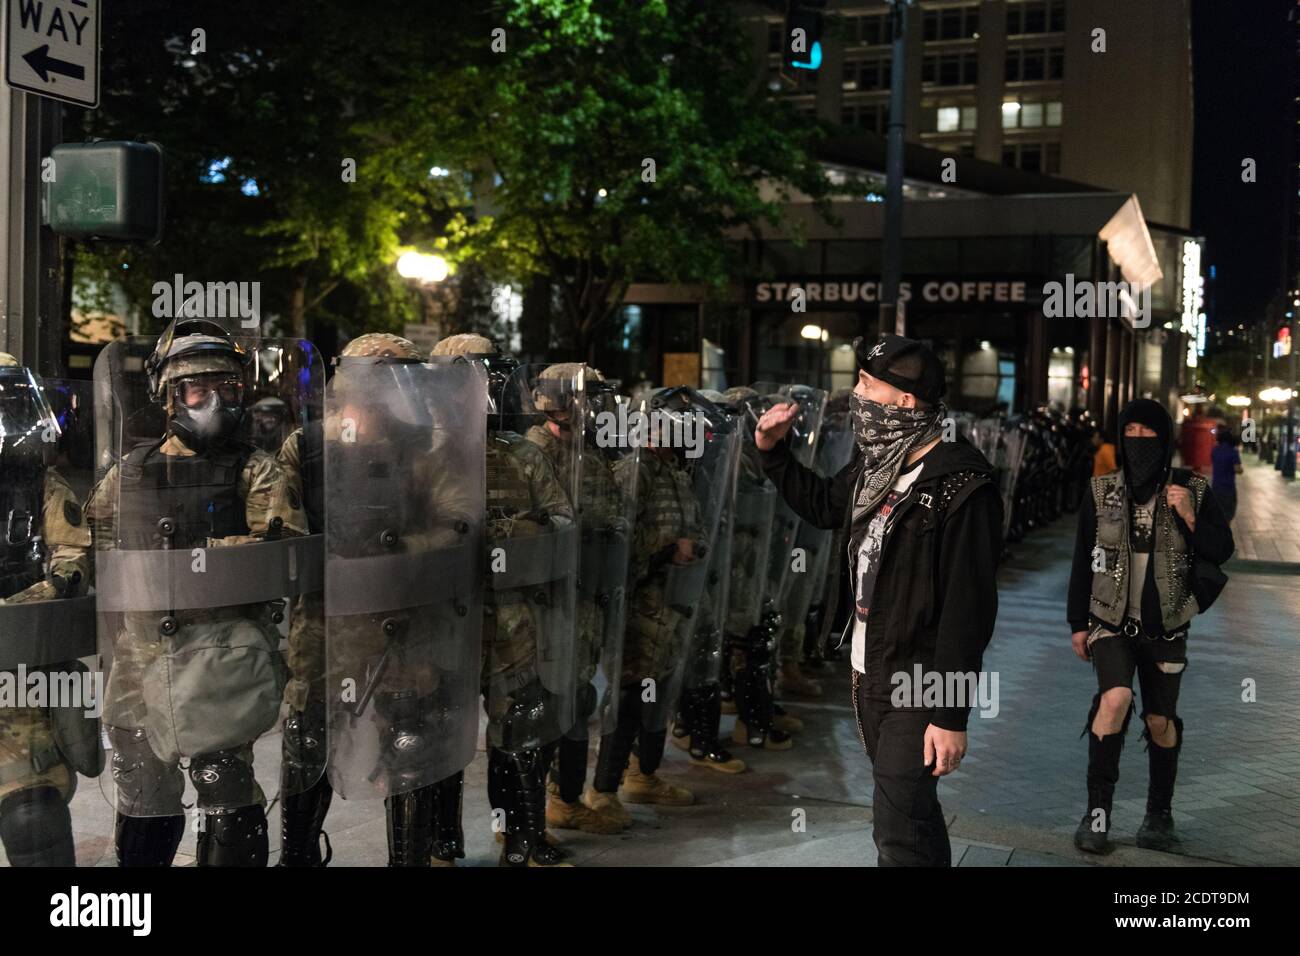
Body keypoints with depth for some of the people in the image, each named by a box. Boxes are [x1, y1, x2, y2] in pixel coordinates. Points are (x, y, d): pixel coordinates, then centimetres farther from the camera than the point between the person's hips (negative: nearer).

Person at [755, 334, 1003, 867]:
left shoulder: (961, 483, -21)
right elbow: (822, 505, 27)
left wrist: (951, 715, -23)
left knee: (898, 833, -8)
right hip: (869, 673, 8)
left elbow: (968, 608, -22)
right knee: (909, 809, 22)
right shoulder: (875, 463, 5)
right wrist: (773, 452, 15)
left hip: (920, 684, -8)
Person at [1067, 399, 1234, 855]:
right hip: (1111, 623, -1)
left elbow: (1221, 552, -3)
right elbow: (1082, 562, 3)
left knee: (1161, 721, 10)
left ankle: (1159, 814, 30)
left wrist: (1191, 518, -20)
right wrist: (1077, 623, 5)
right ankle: (1097, 808, -11)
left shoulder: (1193, 491, -4)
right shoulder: (1102, 493, -3)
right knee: (1115, 697, -23)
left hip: (1166, 628, 1)